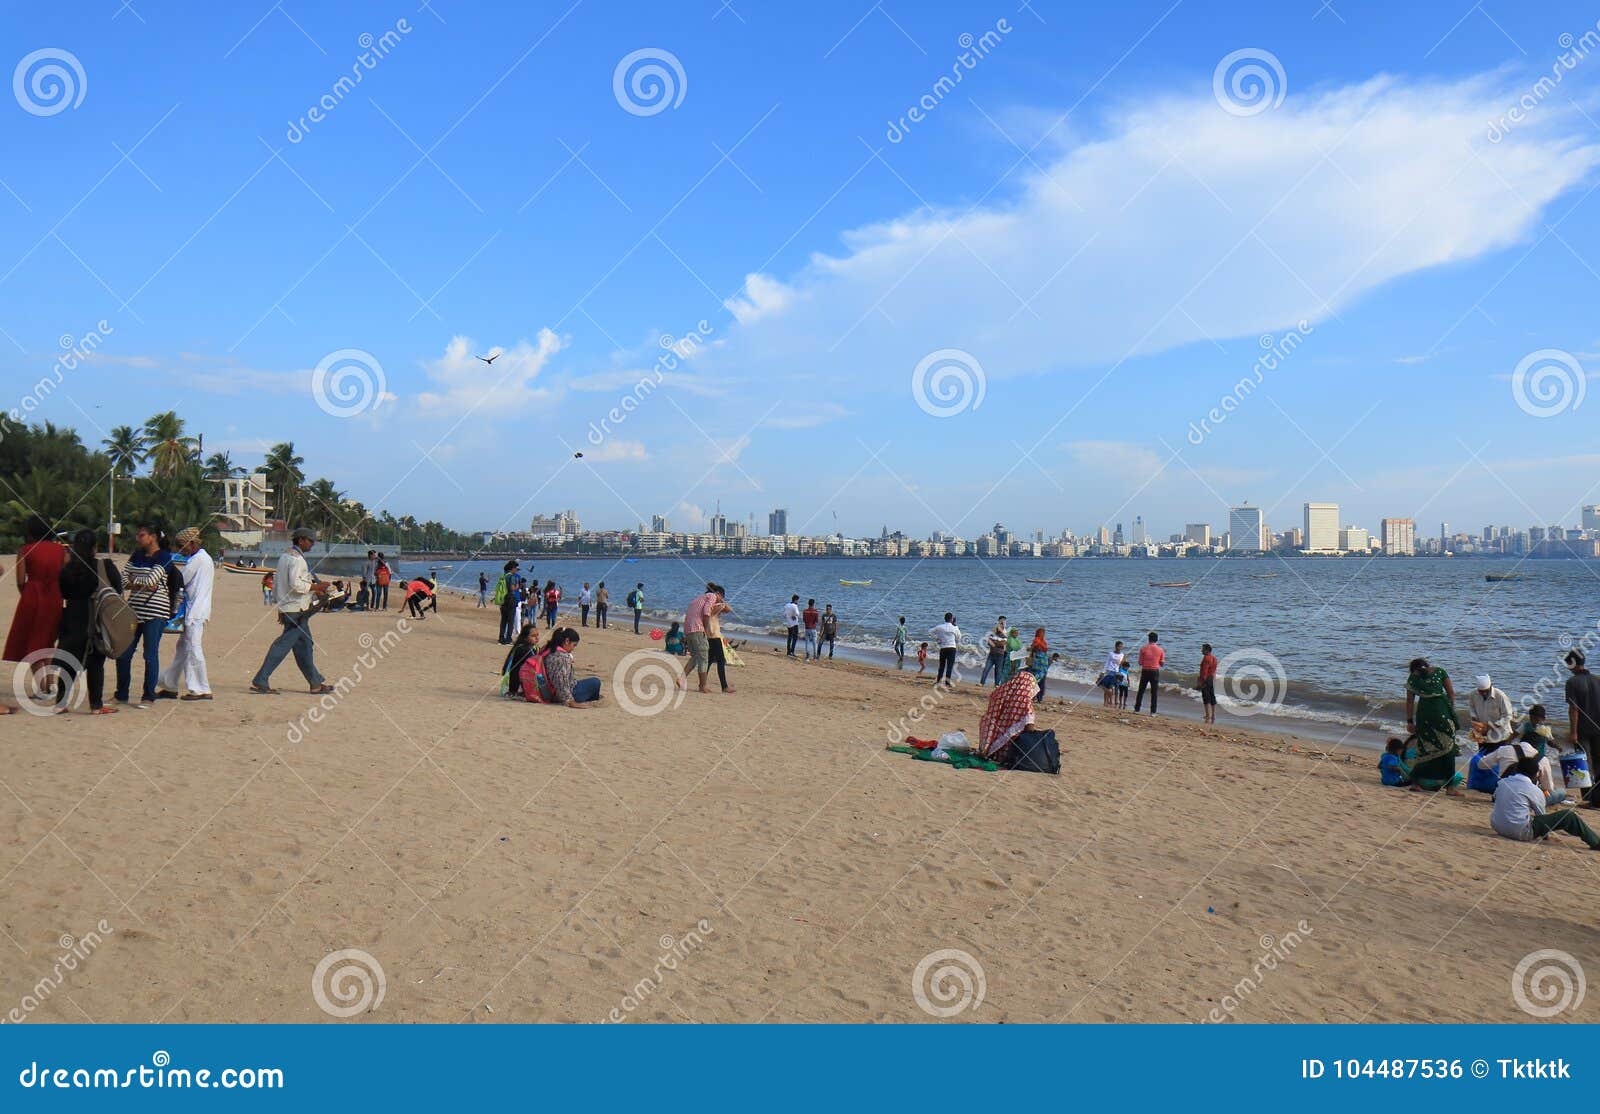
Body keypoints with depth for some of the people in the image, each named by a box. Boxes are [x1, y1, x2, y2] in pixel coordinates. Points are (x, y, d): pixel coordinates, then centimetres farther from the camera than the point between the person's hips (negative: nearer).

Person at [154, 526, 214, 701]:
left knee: (193, 648, -7)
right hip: (194, 610, 10)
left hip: (195, 612, -10)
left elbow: (180, 581, -11)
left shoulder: (198, 559, -12)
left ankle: (202, 690, -3)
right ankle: (169, 686, 20)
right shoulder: (205, 558, 18)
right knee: (183, 648, 13)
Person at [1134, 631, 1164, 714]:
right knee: (1154, 692, 5)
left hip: (1145, 671, 0)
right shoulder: (1160, 650, -2)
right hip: (1155, 671, 0)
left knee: (1141, 691, 9)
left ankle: (1136, 710, 9)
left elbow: (1140, 662, -3)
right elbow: (1161, 663, 2)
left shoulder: (1143, 648, -5)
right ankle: (1153, 712, 2)